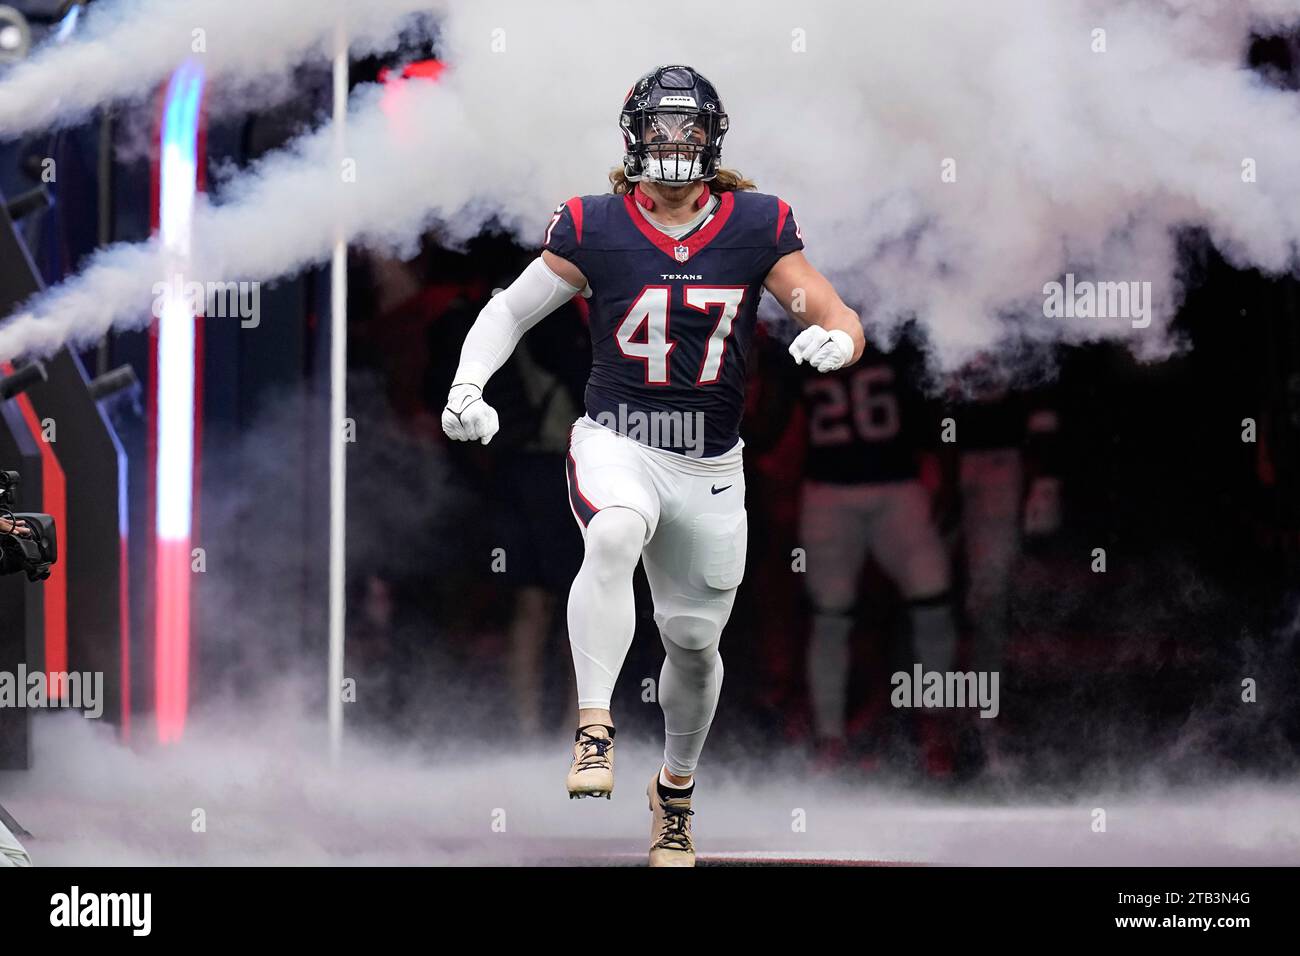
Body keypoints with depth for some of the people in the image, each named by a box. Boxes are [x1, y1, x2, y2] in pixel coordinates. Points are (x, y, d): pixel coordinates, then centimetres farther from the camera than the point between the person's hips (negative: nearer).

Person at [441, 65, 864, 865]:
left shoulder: (756, 228, -2)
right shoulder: (594, 229, -5)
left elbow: (842, 322, -3)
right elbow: (510, 312, 5)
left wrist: (834, 340, -27)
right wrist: (468, 385, -11)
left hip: (710, 468, 2)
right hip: (617, 444, -2)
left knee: (695, 641, 10)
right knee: (615, 536, -36)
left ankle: (677, 788, 37)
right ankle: (595, 734, -36)